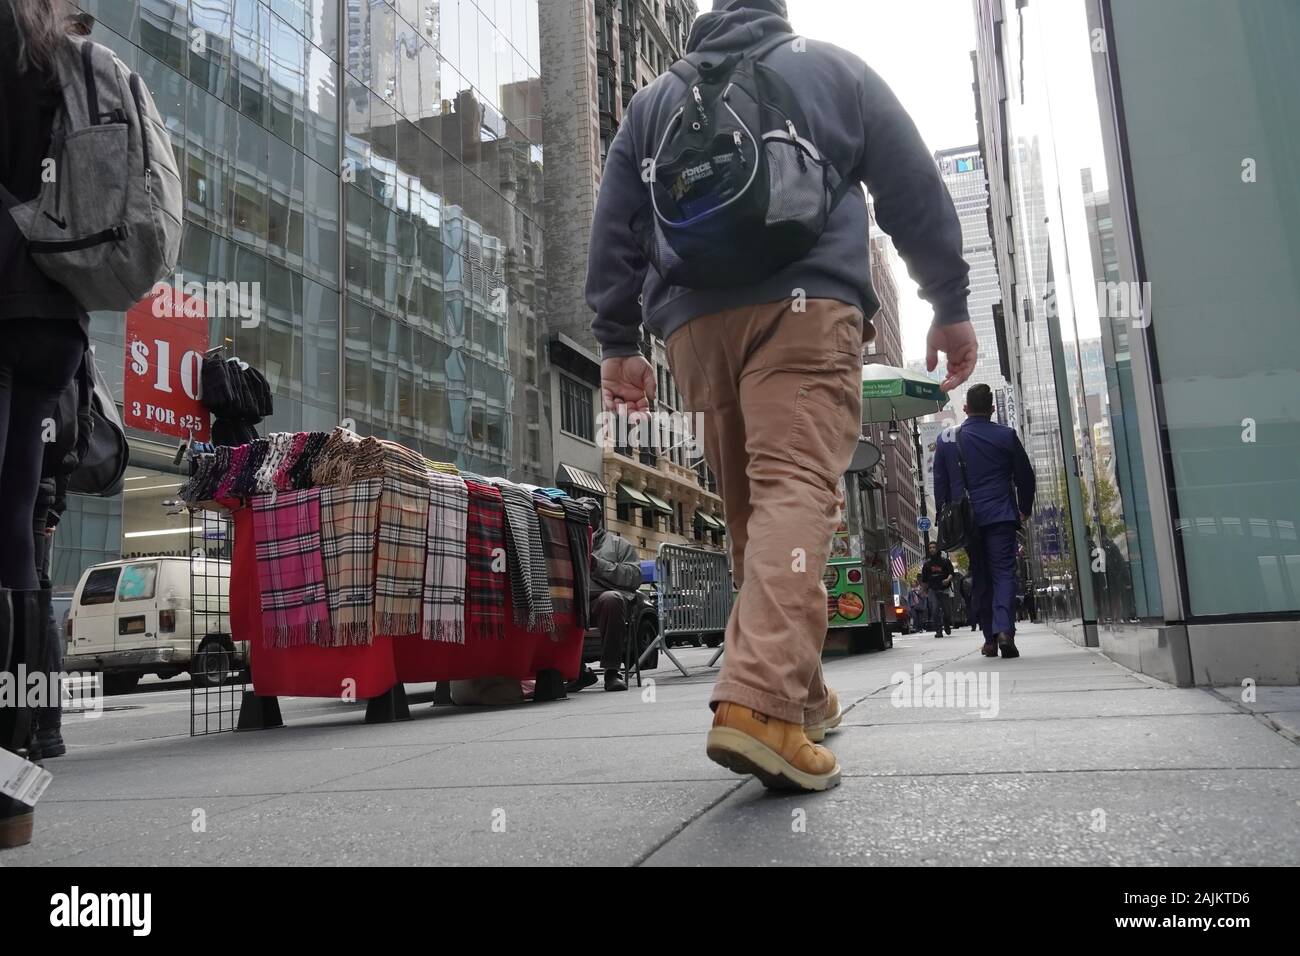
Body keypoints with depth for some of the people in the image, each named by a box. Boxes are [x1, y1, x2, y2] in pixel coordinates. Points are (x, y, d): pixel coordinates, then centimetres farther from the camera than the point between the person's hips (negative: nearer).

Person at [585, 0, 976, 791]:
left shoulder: (655, 100, 25)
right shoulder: (834, 69, 18)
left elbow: (615, 227, 18)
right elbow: (916, 192, 12)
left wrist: (619, 342, 18)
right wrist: (950, 305, 14)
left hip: (695, 319, 4)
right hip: (803, 306, -3)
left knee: (748, 507, 11)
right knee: (796, 490, -16)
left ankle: (798, 691, 17)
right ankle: (762, 704, -32)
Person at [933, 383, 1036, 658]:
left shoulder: (946, 440, 4)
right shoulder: (1006, 436, 2)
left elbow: (940, 483, 6)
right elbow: (1025, 476, 7)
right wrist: (1024, 510, 19)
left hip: (966, 519, 2)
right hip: (1001, 517, -2)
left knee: (980, 578, 9)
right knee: (1004, 572, -2)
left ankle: (990, 639, 12)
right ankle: (1004, 629, -20)